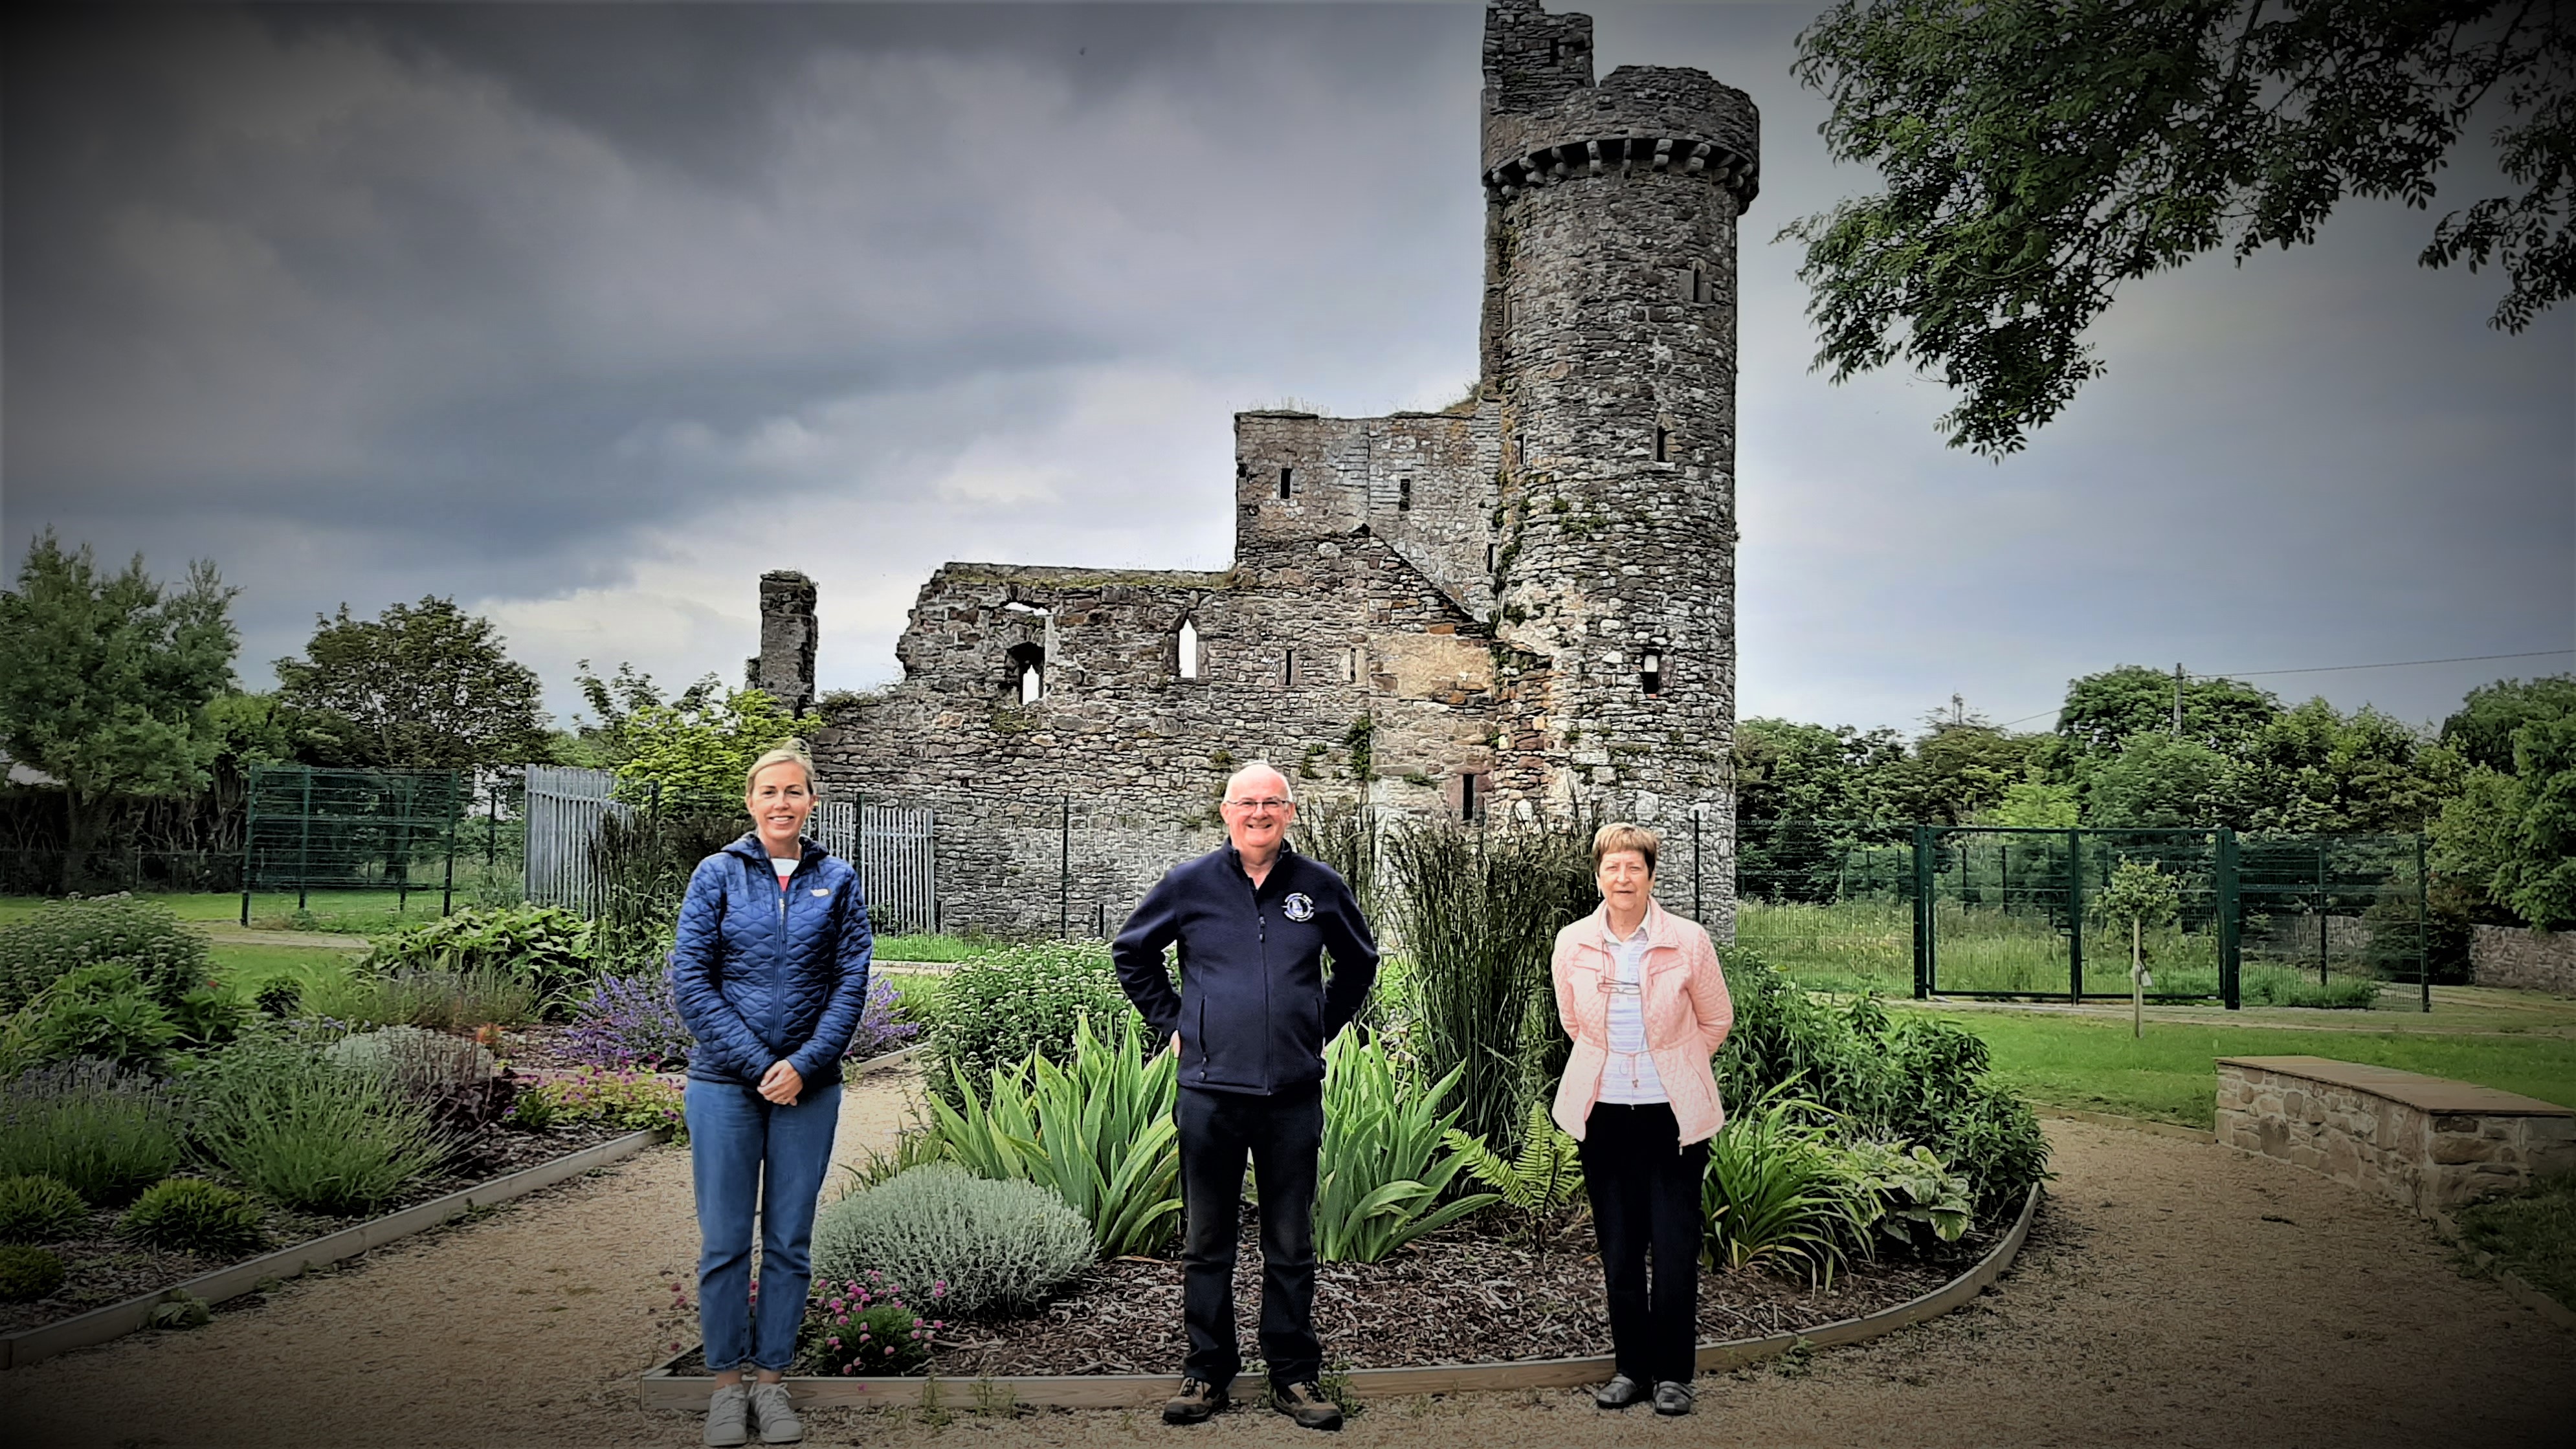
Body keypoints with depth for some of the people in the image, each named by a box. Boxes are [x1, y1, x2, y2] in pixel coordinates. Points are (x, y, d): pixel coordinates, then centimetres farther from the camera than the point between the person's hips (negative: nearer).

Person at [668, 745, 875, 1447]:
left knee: (790, 1242, 7)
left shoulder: (838, 881, 4)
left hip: (809, 1085, 1)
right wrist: (757, 1064, -11)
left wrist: (803, 1064, -11)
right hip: (726, 1083, -1)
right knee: (724, 1241, 3)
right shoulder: (717, 874, 0)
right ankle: (727, 1382, 17)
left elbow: (851, 982, 0)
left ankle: (771, 1380, 19)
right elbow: (690, 979, -5)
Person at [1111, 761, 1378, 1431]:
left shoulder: (1320, 886, 4)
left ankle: (1294, 1376, 19)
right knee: (1206, 1244, 8)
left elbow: (1359, 963, 21)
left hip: (1294, 1096, 1)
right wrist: (1171, 1023, 8)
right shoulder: (1190, 885, 1)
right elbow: (1131, 953, 15)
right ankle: (1206, 1371, 20)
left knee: (1291, 1247, 9)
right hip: (1210, 1092, 0)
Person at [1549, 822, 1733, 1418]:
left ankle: (1673, 1373, 14)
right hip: (1604, 1114, 2)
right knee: (1618, 1251, 9)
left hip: (1672, 1115, -2)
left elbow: (1716, 1020, 6)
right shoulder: (1572, 944, -3)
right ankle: (1631, 1366, 22)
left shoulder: (1688, 942, -9)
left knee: (1675, 1250, -1)